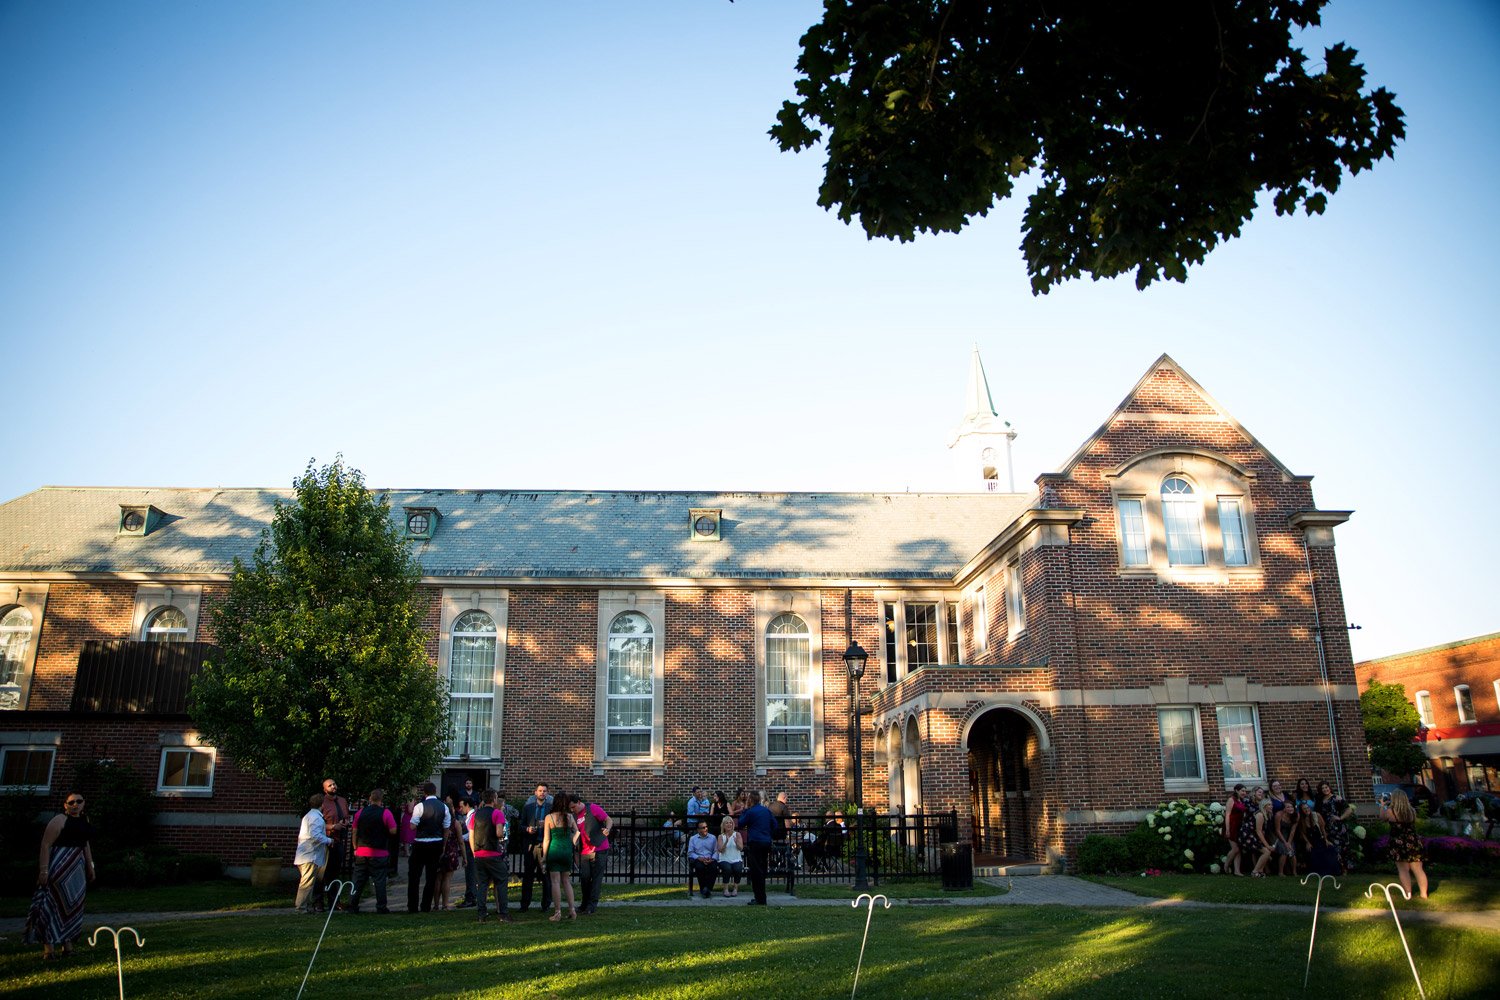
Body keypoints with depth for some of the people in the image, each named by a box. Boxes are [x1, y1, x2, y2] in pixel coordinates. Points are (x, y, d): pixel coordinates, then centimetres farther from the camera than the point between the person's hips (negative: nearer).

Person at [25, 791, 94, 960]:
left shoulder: (83, 822, 14)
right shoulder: (59, 820, -9)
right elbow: (46, 845, -15)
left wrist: (90, 868, 23)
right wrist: (43, 869, -22)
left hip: (77, 869, 8)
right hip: (58, 868, -8)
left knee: (73, 905, 10)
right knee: (53, 903, -7)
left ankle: (67, 943, 18)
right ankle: (48, 946, -5)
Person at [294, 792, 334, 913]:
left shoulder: (308, 816, 19)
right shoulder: (316, 817, -15)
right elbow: (315, 836, -24)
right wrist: (329, 840, -11)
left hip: (305, 855, 10)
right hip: (311, 855, -10)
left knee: (307, 882, 15)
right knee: (307, 882, -7)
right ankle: (302, 907, -5)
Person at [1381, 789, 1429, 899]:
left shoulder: (1390, 811, -10)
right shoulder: (1412, 811, 1)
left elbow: (1382, 817, 9)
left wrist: (1382, 805, 24)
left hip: (1398, 844, -4)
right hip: (1414, 842, 4)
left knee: (1403, 870, 2)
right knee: (1418, 870, 9)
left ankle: (1408, 894, 1)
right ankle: (1423, 893, 12)